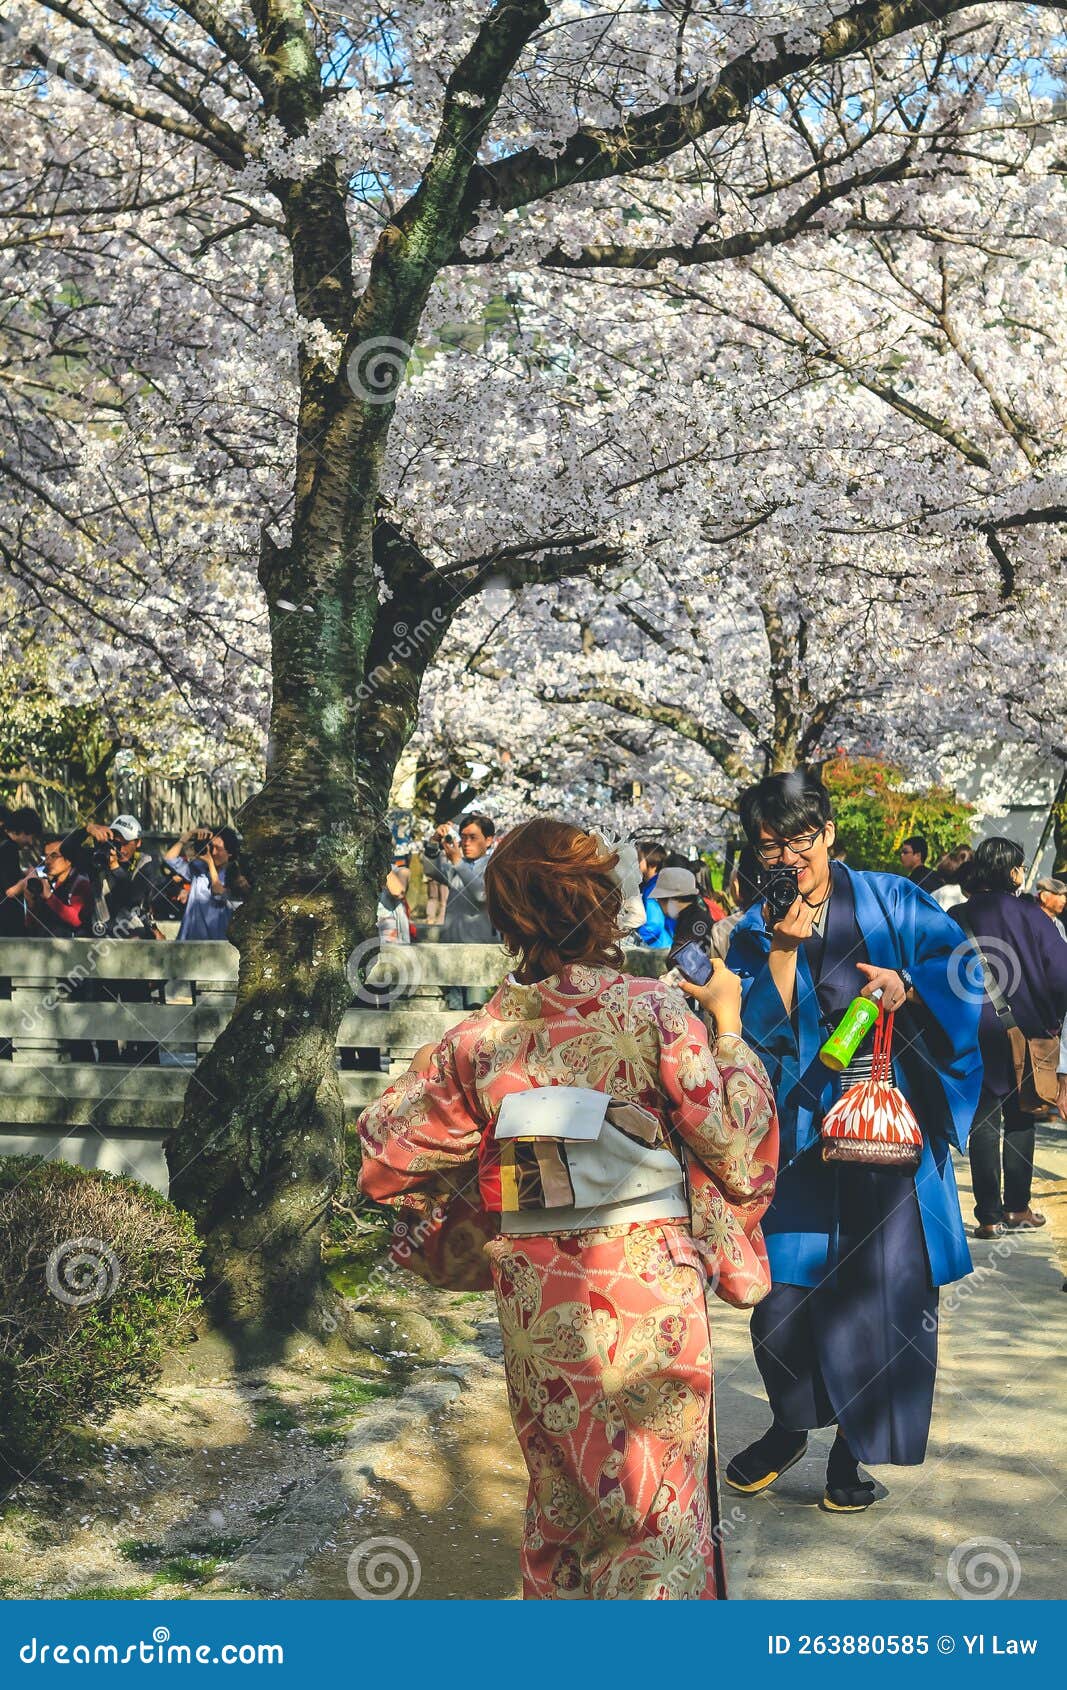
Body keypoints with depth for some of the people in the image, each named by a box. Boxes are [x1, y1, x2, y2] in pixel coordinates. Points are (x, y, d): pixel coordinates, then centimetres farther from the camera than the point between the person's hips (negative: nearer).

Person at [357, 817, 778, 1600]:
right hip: (646, 1283, -4)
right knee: (658, 1503, 8)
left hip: (534, 1291, 4)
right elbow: (733, 1135, -8)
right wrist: (728, 1027, 5)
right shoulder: (653, 1010, -12)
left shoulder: (483, 1036, -2)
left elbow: (390, 1148, 4)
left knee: (562, 1493, 20)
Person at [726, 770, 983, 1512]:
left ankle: (853, 1449, 18)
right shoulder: (754, 935, 5)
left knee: (886, 1286, 1)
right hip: (802, 1136, 1)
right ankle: (790, 1427, 25)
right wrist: (783, 951, -16)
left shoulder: (889, 901, 2)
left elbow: (958, 966, -2)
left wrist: (908, 985, -20)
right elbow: (757, 1032, -5)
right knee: (784, 1288, -1)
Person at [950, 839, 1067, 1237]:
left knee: (984, 1122, 6)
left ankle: (990, 1216, 4)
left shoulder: (955, 919, -2)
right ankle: (1017, 1209, 16)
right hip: (1024, 1033, -1)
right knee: (1019, 1120, 12)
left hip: (974, 1037, 1)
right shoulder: (1028, 914, -8)